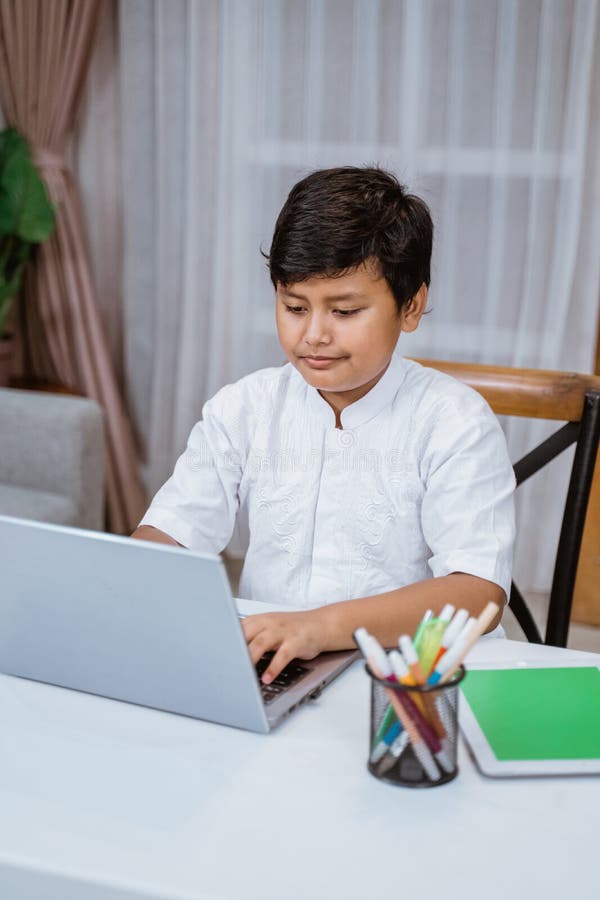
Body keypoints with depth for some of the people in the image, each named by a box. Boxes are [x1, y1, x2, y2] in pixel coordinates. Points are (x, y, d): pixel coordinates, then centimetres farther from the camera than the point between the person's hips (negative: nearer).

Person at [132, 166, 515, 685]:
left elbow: (480, 592, -19)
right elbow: (169, 532, 0)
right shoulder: (243, 409, 3)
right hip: (258, 667, 1)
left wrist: (325, 625, -34)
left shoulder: (455, 423, -9)